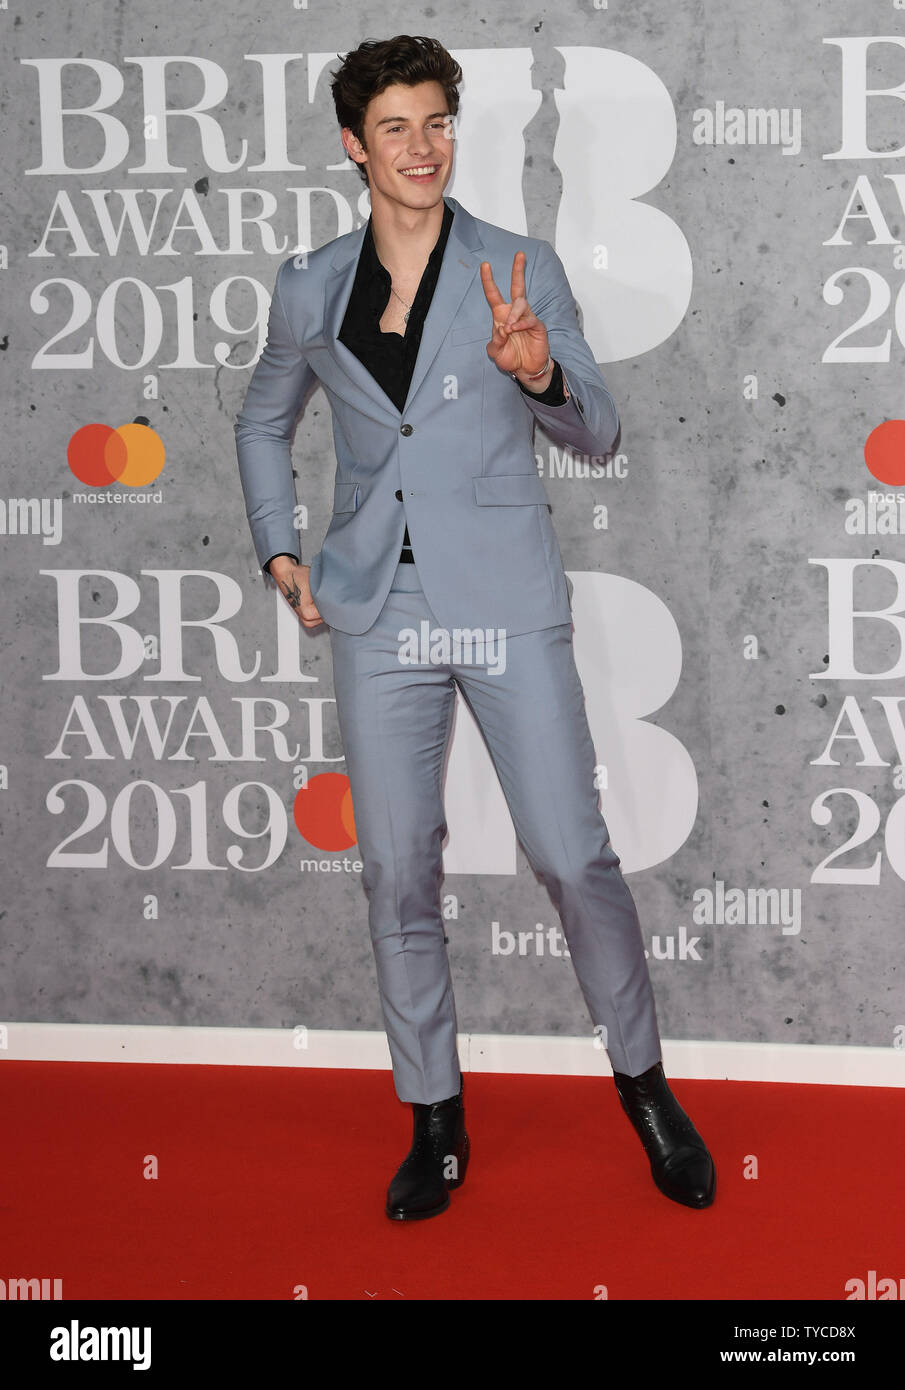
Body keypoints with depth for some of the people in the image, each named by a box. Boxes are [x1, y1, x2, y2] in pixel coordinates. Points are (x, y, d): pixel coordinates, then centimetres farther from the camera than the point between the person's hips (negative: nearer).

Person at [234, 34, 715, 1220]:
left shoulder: (520, 270, 1)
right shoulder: (311, 288, 7)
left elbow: (599, 432, 0)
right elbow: (264, 423, 24)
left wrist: (542, 376, -21)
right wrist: (281, 554, 11)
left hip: (507, 602, -2)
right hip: (379, 610, 2)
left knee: (572, 854, -4)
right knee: (397, 870, 4)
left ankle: (643, 1082, 16)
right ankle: (436, 1124, 16)